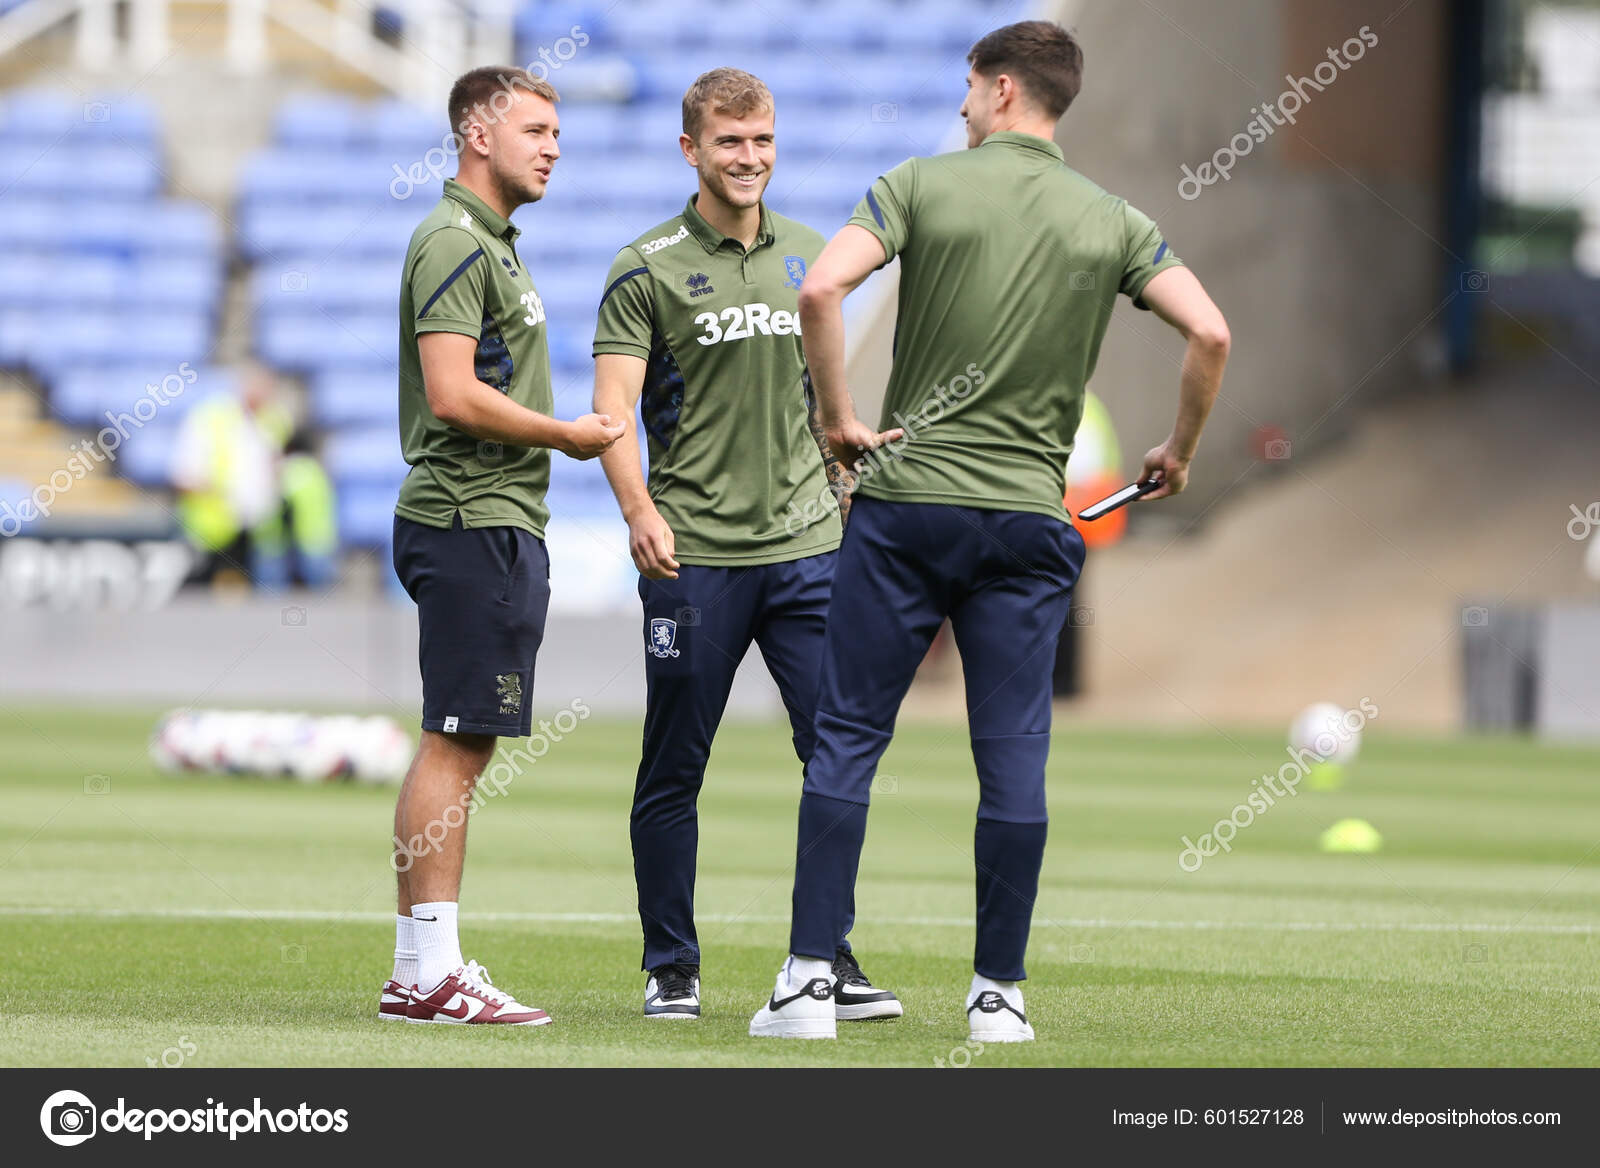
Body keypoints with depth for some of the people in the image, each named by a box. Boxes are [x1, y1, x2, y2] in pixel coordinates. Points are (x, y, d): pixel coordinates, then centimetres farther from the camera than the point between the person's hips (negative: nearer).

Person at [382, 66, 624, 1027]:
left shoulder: (492, 243, 21)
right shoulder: (454, 243, -12)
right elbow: (453, 396, -21)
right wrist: (565, 435, -11)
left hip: (499, 522, 11)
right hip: (472, 522, -11)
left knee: (465, 744, 10)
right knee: (455, 742, -11)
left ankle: (432, 964, 12)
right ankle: (426, 969, -12)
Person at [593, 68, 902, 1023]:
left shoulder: (808, 256, 13)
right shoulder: (648, 269, -2)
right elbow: (613, 407, -11)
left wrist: (849, 505, 19)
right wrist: (640, 510, -27)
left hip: (806, 548, 4)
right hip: (695, 554, -4)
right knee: (674, 772, 2)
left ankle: (831, 960, 8)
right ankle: (672, 969, 13)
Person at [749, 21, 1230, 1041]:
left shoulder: (922, 186, -2)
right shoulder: (1111, 222, 4)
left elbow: (822, 289, -16)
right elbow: (1210, 332, -5)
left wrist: (839, 417, -4)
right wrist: (1180, 455, 10)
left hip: (905, 503, -1)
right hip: (1029, 520, 1)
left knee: (848, 737, 4)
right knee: (1014, 758, 5)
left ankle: (809, 978, -2)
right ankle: (1000, 991, 5)